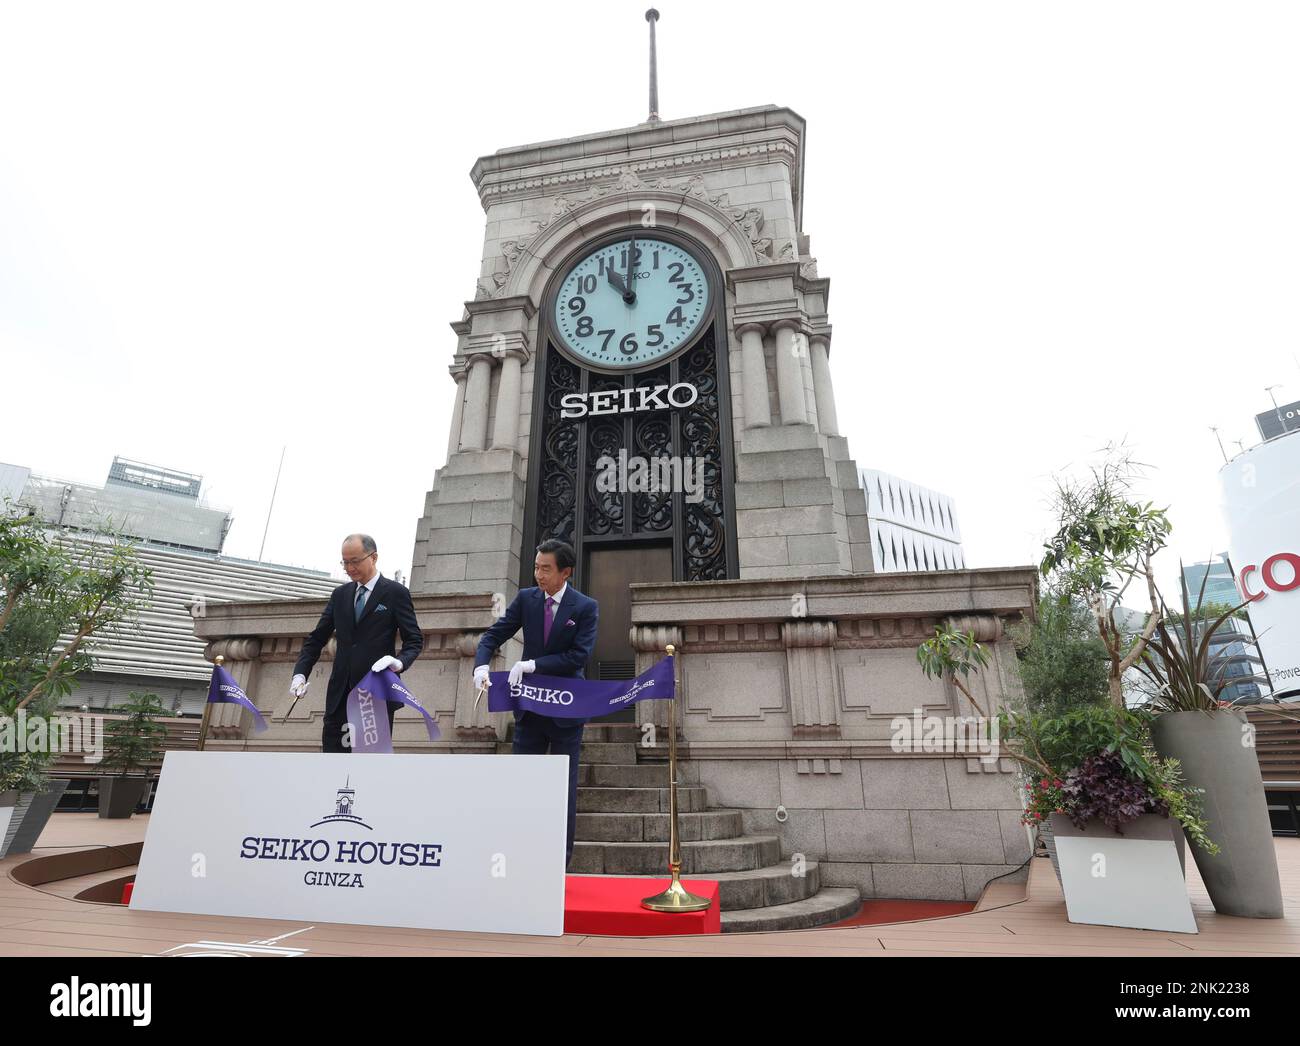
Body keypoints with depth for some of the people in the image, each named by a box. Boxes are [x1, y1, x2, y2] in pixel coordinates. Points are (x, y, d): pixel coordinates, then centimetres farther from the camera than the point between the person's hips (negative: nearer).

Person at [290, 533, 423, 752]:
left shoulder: (395, 593, -2)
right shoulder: (340, 594, 13)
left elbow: (414, 639, -4)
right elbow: (317, 637, 14)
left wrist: (401, 661, -23)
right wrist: (301, 672, 0)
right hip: (341, 693, 5)